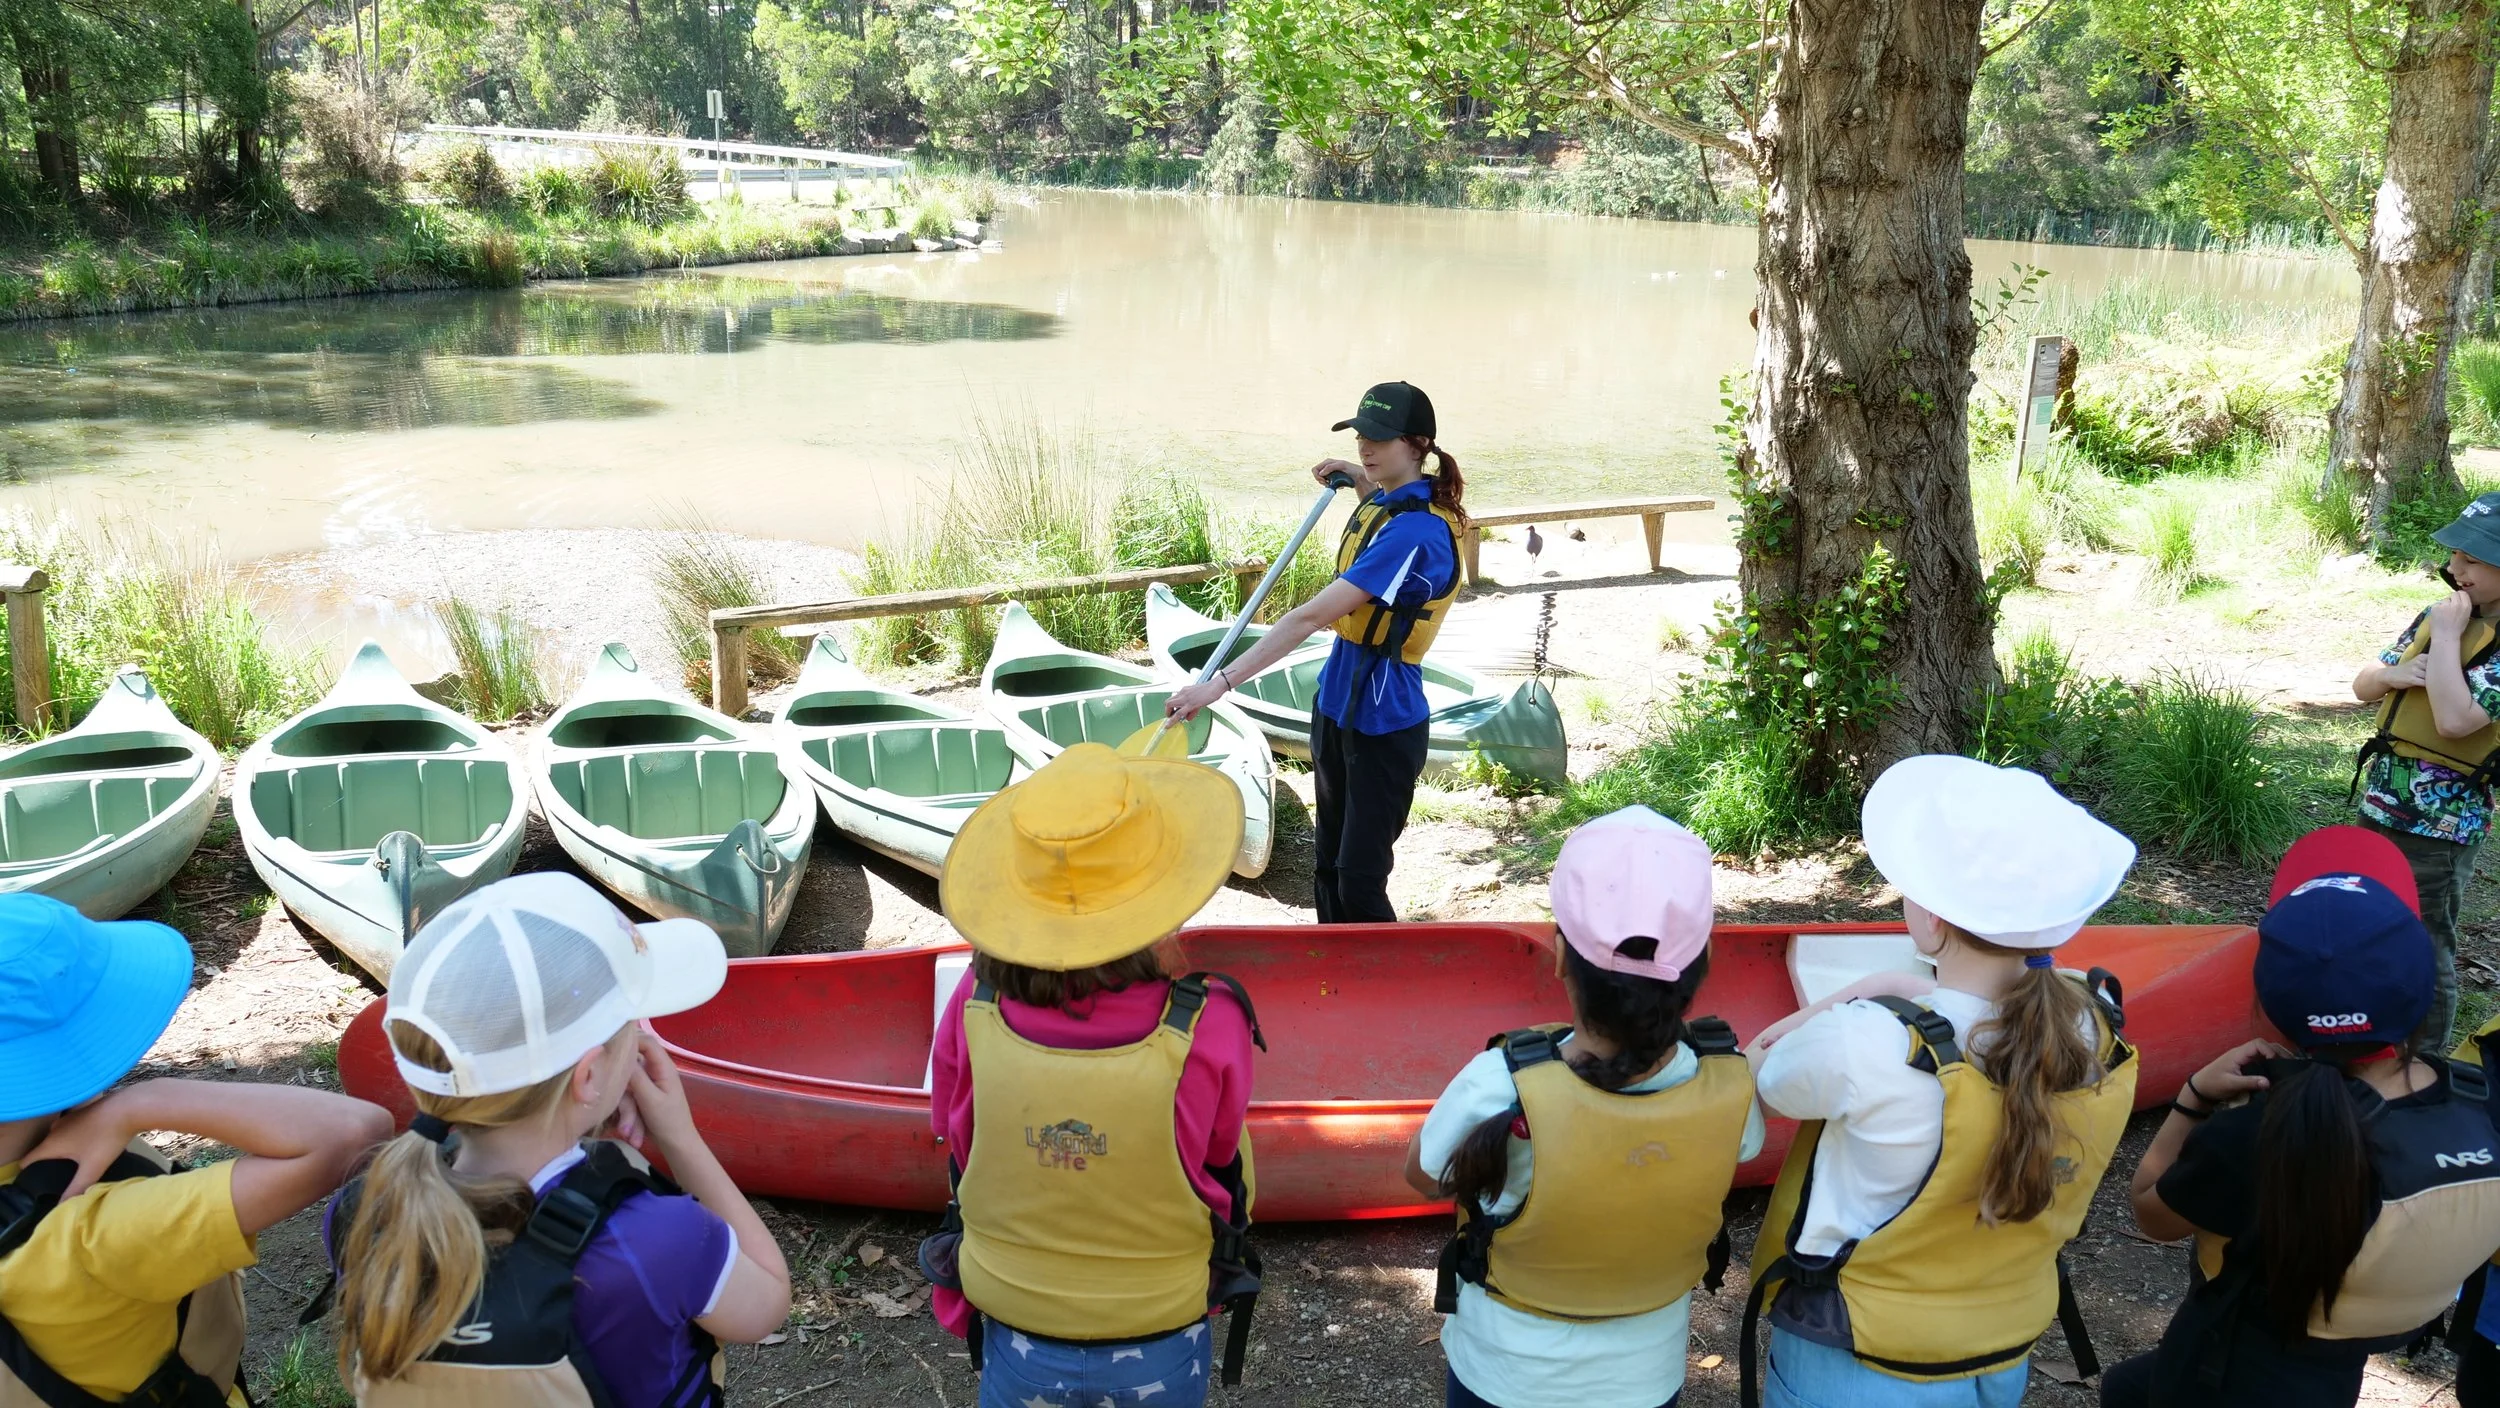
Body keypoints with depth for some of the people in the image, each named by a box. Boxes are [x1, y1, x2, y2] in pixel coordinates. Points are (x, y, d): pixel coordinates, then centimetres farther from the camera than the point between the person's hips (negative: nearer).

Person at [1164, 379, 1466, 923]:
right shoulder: (1385, 500, 4)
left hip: (1383, 724, -10)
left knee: (1359, 885, -5)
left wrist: (1221, 683, -34)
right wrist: (1357, 478, 13)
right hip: (1338, 704, 10)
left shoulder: (1414, 531, -26)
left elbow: (1313, 616, -32)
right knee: (1328, 867, 18)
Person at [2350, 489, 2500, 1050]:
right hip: (2382, 808, 8)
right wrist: (2390, 674, -10)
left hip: (2438, 824, -8)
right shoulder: (2442, 614, 6)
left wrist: (2445, 637, -20)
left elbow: (2454, 719, -30)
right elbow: (2362, 686, 12)